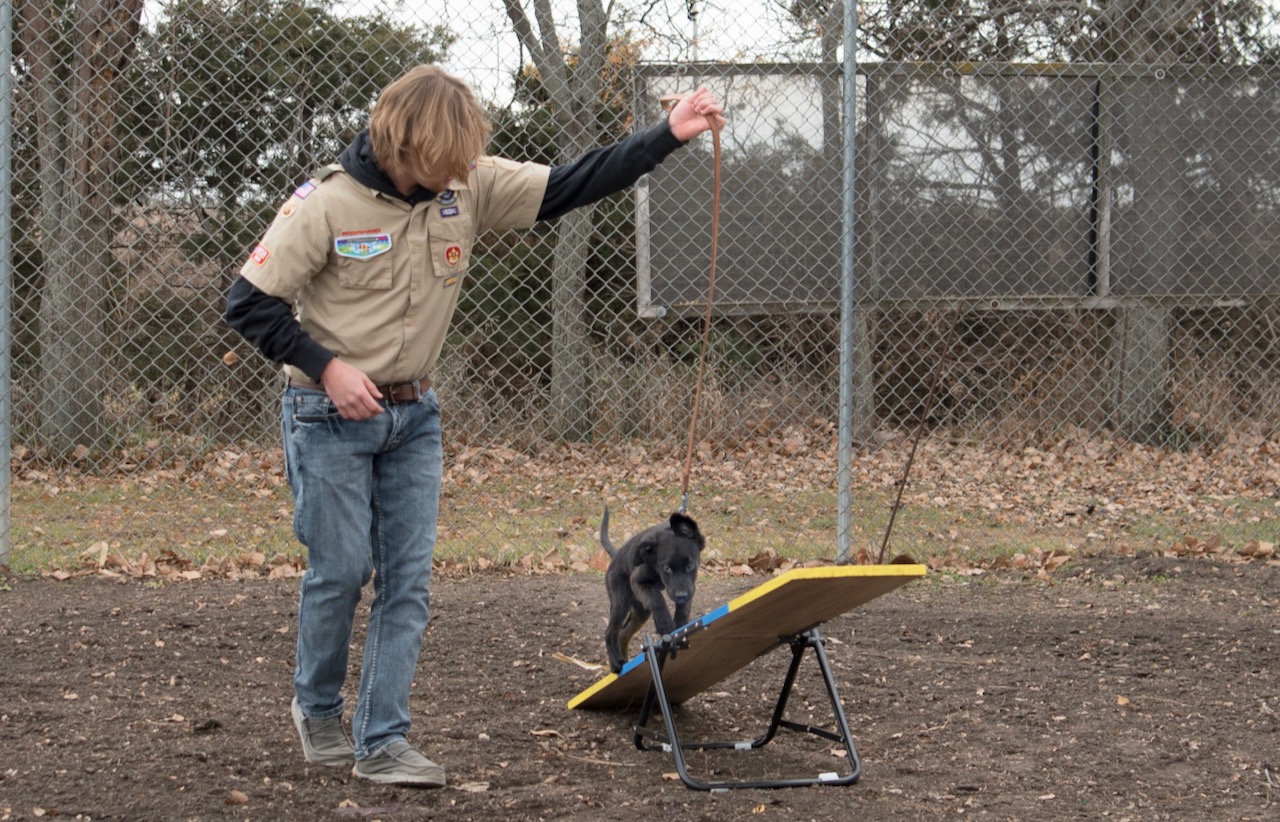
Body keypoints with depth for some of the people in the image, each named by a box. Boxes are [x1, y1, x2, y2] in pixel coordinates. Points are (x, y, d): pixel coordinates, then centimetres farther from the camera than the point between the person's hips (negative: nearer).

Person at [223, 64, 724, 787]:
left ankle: (382, 741, 3)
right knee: (341, 569, -1)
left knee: (410, 578, 0)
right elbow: (250, 302, -13)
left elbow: (569, 186, -5)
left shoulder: (470, 186, -4)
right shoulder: (327, 204, -18)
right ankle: (317, 709, 23)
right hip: (330, 417, -5)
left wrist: (669, 135, -13)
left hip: (415, 415, 5)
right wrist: (326, 367, -19)